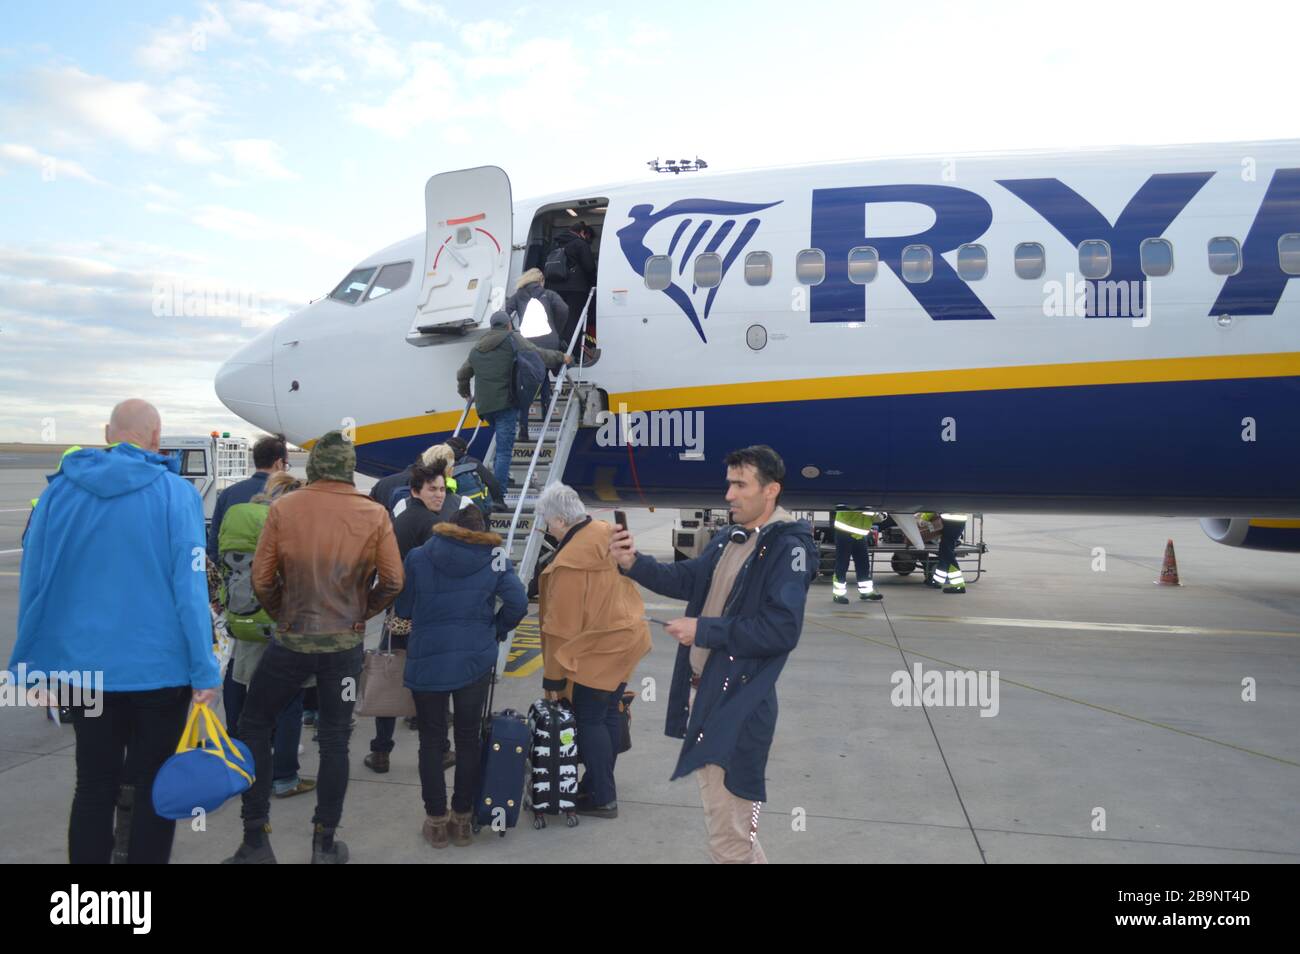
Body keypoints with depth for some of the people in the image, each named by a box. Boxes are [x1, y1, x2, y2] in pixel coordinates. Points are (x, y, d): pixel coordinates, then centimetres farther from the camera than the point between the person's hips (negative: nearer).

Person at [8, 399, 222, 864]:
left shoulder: (60, 490, 0)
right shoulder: (176, 493, -11)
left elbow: (34, 583, 2)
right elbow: (189, 587, -16)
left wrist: (31, 665, 11)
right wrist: (204, 669, -13)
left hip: (87, 666, 3)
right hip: (159, 667, -3)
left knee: (94, 787, 16)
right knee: (155, 787, 10)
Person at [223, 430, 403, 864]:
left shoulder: (282, 508, -6)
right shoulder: (374, 515, -4)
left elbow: (261, 578, -5)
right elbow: (393, 581, -4)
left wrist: (281, 614, 13)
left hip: (291, 640, -1)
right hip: (345, 644, 1)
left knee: (253, 725, 18)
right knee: (335, 740, 13)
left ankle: (255, 839, 19)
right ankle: (325, 844, 20)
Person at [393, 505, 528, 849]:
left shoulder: (417, 557, -2)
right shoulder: (493, 558, -2)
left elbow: (402, 610, 4)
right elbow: (517, 603, -9)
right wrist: (496, 630, 7)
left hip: (427, 661, 0)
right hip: (475, 660, 1)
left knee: (432, 740, 12)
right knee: (468, 738, 13)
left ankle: (436, 821, 18)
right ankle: (462, 819, 20)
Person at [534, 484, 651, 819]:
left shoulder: (569, 563, -25)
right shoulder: (607, 534, -1)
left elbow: (561, 627, -18)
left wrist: (553, 677, -9)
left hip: (597, 652, -8)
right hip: (627, 638, 9)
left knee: (589, 720, 4)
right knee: (609, 713, 18)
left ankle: (603, 799, 13)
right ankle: (600, 783, 33)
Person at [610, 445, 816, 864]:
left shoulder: (789, 548, -15)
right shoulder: (727, 539, 12)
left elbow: (781, 629, -24)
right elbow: (686, 580, 13)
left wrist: (704, 630, -20)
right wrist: (633, 563, -4)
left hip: (738, 703, -9)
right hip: (702, 690, 9)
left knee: (727, 836, -1)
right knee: (720, 809, 25)